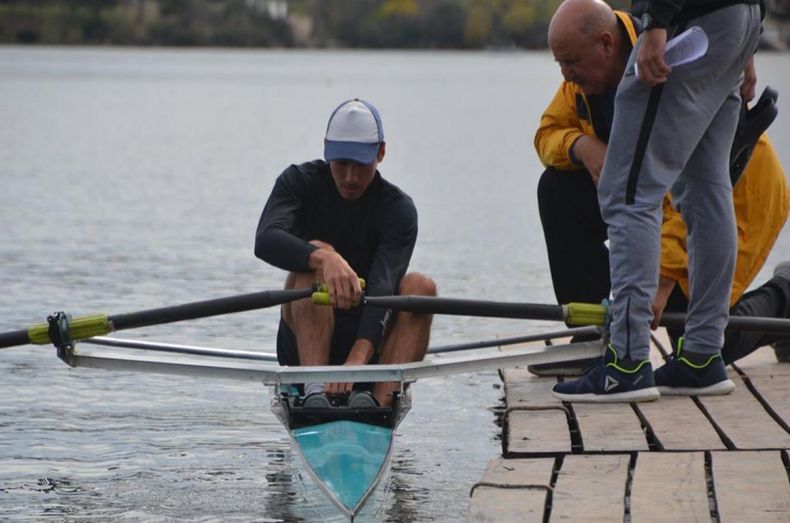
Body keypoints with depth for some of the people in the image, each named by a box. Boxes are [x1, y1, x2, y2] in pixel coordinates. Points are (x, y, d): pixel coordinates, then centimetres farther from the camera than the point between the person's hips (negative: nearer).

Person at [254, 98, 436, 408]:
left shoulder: (398, 208, -8)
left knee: (420, 286, -25)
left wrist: (359, 357, -43)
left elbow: (382, 286, -25)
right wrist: (324, 258, -46)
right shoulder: (301, 182, -3)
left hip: (369, 341, 0)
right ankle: (314, 390, -43)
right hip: (305, 344, 0)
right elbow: (266, 240, -25)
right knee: (316, 259, -26)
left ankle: (381, 400, -44)